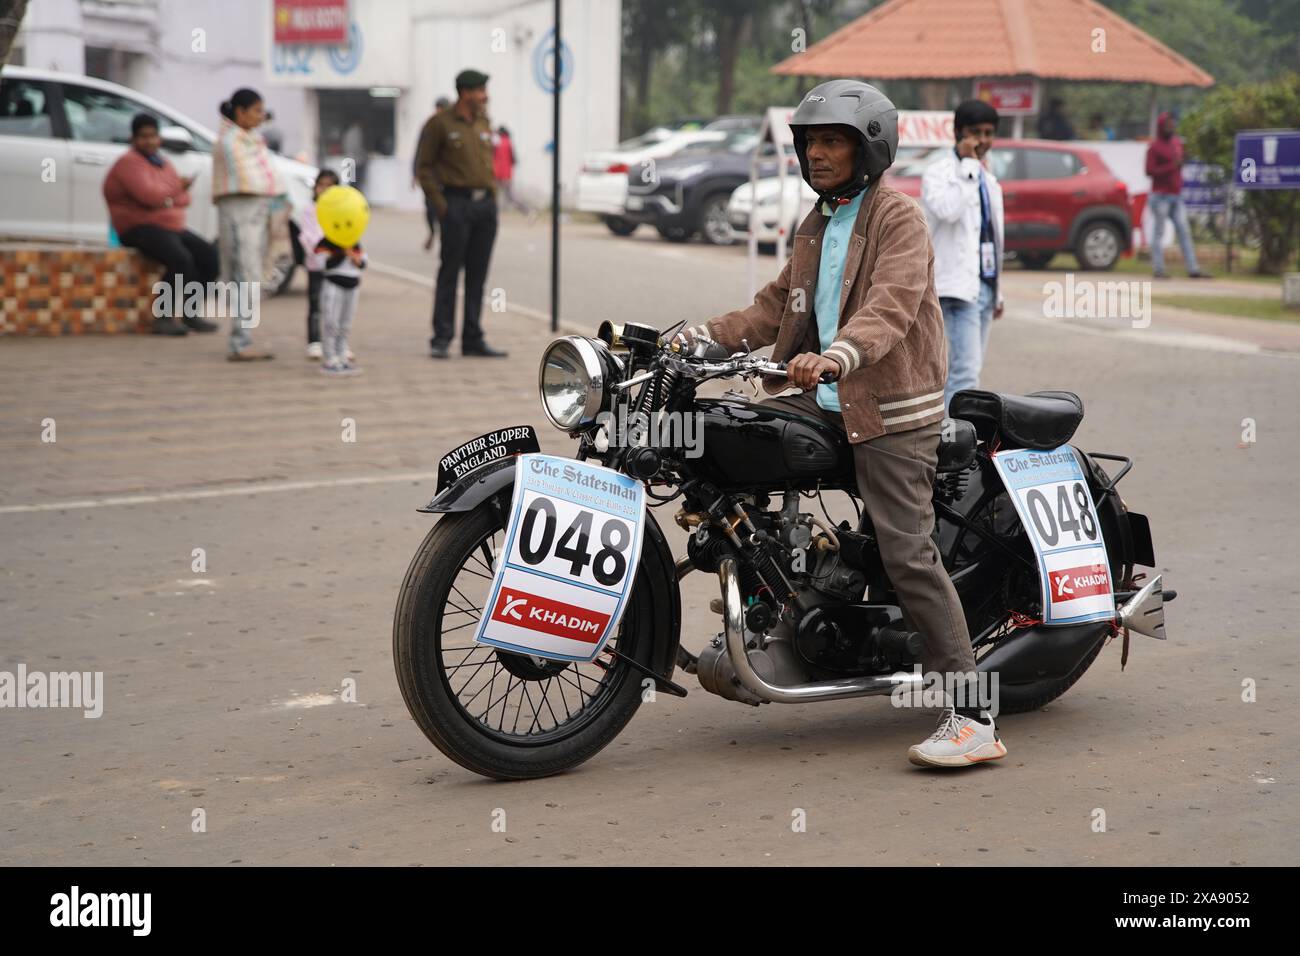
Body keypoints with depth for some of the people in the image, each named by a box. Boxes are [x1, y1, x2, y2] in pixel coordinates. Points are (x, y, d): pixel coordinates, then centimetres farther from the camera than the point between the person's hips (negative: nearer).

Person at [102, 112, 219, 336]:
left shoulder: (164, 162, 19)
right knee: (181, 260, -31)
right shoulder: (129, 162, -7)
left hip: (172, 226, 9)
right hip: (141, 230, -9)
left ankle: (189, 314, 2)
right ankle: (163, 318, -21)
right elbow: (149, 195, -21)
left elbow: (184, 198, 11)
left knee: (210, 257, -8)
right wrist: (178, 187, -6)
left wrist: (167, 199, -11)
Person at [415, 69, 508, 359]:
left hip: (486, 205, 6)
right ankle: (441, 339, 0)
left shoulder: (484, 124, 14)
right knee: (450, 272, -4)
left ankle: (473, 340, 11)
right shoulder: (440, 123, -4)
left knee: (477, 275, 7)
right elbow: (424, 166, -4)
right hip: (457, 203, -6)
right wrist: (439, 203, -10)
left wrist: (492, 195, 11)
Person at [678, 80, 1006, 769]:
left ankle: (972, 717, -14)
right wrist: (702, 336, 4)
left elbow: (890, 307, -24)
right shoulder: (815, 228, 20)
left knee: (908, 554, -15)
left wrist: (837, 356, -42)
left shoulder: (899, 219, -8)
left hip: (893, 410, -8)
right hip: (827, 402, 8)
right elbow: (775, 307, 19)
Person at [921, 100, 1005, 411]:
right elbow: (948, 209, -27)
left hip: (983, 286, 9)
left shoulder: (987, 179, 19)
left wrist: (996, 292, 23)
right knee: (966, 370, -16)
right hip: (957, 286, -9)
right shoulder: (938, 172, -6)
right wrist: (968, 165, -18)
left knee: (967, 370, 10)